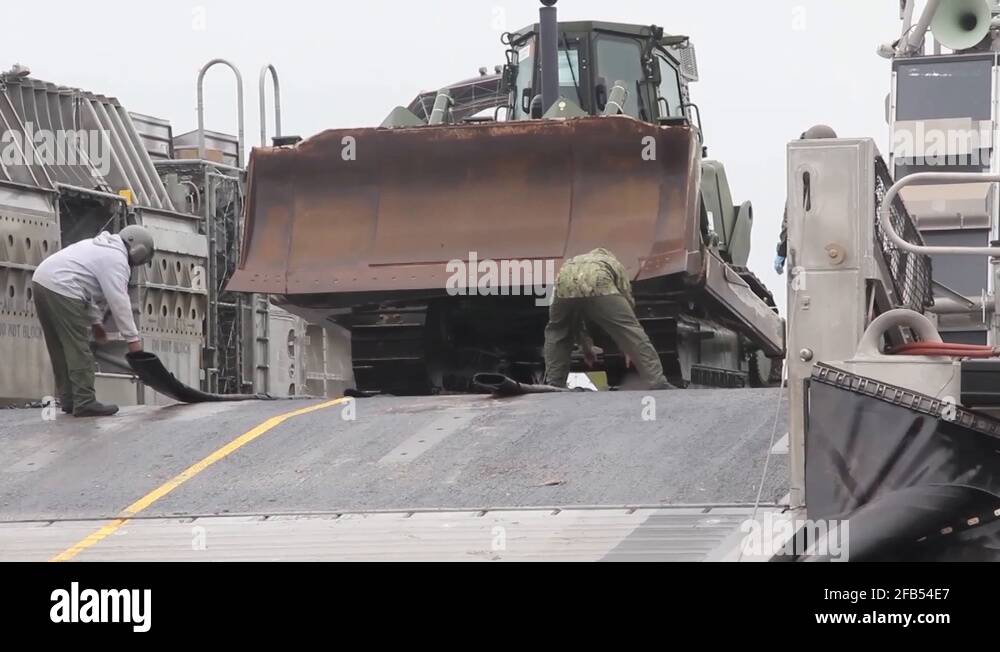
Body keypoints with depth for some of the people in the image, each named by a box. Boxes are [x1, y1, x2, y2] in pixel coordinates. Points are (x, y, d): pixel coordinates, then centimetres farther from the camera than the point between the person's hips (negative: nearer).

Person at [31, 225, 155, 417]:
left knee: (60, 348, 16)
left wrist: (96, 322, 27)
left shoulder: (103, 247, 24)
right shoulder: (116, 260, -7)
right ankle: (85, 403, -8)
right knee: (79, 350, -7)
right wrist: (132, 338, -10)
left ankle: (68, 400, 22)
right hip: (62, 288, -11)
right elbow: (119, 302, -13)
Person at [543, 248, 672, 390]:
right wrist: (629, 349, 44)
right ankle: (659, 385, -1)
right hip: (597, 284, -3)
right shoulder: (614, 264, 41)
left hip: (565, 283, 3)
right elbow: (628, 303, 37)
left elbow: (572, 313, 48)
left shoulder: (572, 262, 48)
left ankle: (553, 386, 22)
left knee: (556, 334, 29)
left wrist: (585, 344, 54)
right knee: (632, 331, 5)